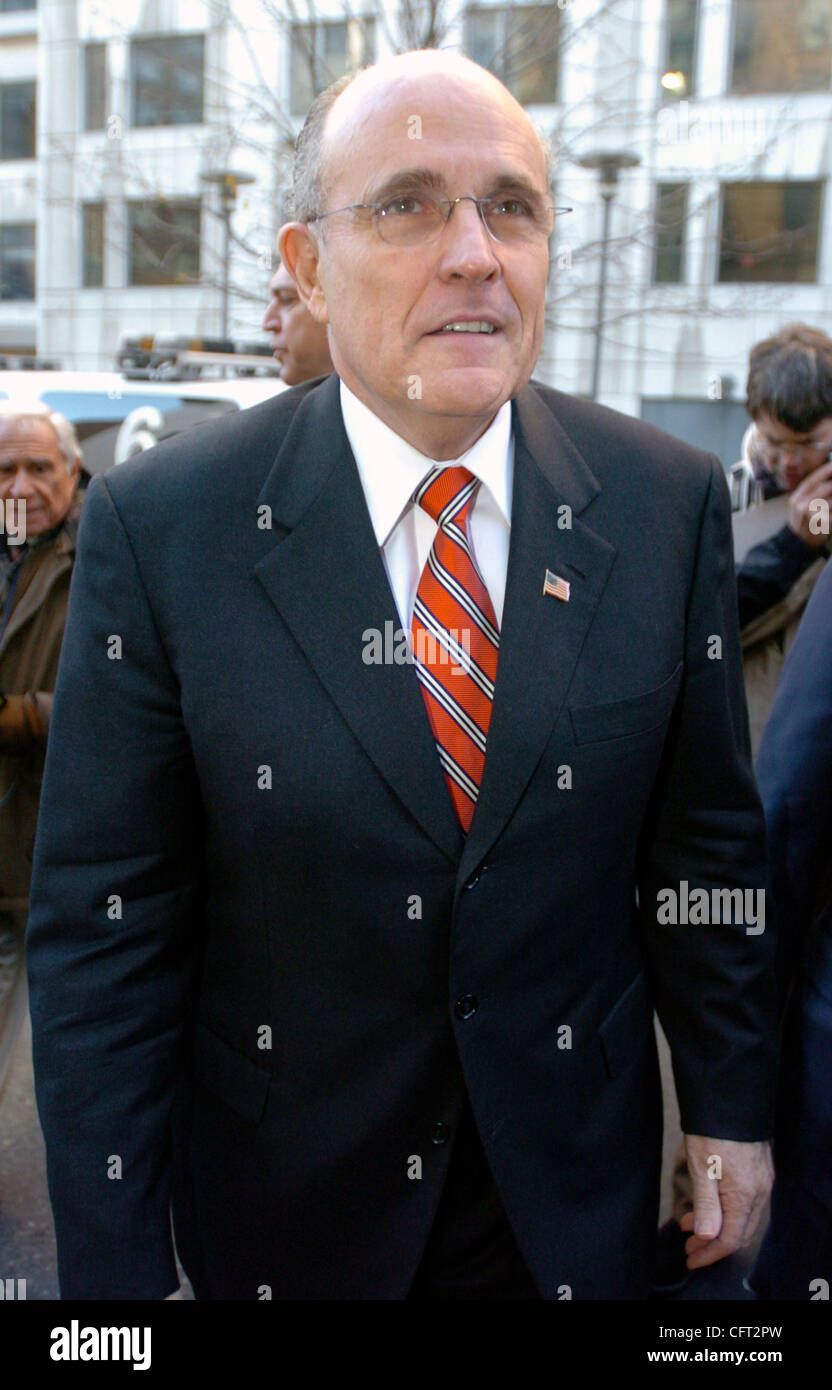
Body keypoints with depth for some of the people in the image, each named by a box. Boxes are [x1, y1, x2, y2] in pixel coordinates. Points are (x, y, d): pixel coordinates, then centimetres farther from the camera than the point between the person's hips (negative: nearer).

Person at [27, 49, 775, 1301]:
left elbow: (703, 841, -1)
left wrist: (730, 1104, 4)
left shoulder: (669, 502, -9)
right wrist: (116, 1272, -9)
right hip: (287, 1199, -1)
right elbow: (104, 926, -13)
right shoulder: (161, 528, -16)